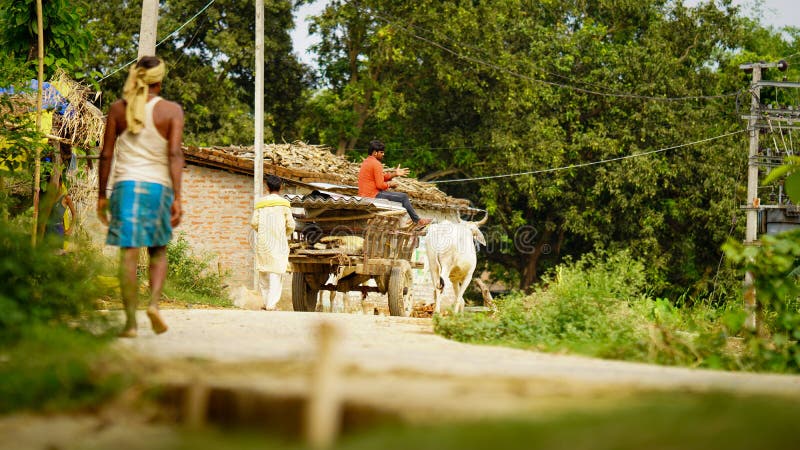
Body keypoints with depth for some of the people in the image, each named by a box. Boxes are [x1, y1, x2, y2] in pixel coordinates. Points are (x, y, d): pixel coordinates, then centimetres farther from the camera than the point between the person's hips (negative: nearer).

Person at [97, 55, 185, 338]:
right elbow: (175, 155, -8)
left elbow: (106, 154, 5)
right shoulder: (172, 111, 1)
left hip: (125, 184, 1)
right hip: (158, 186, -1)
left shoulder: (118, 109, 6)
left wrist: (102, 195, 11)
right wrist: (177, 197, -9)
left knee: (129, 253, -1)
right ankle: (154, 302, -6)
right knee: (158, 251, 16)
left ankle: (130, 321, -5)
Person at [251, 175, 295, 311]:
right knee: (275, 274, -3)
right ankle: (272, 304, -11)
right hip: (278, 243, -2)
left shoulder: (260, 203, 2)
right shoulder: (283, 203, -4)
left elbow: (254, 223, -1)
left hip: (262, 242, 2)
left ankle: (266, 302, 13)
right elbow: (290, 225, -4)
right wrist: (286, 235, 17)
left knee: (263, 272, 12)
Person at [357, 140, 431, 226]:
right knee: (404, 197, -4)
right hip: (373, 195, -11)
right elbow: (380, 185, -22)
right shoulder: (376, 164, -17)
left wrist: (395, 174, 11)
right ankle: (417, 220, 4)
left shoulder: (366, 162, 14)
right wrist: (390, 184, -3)